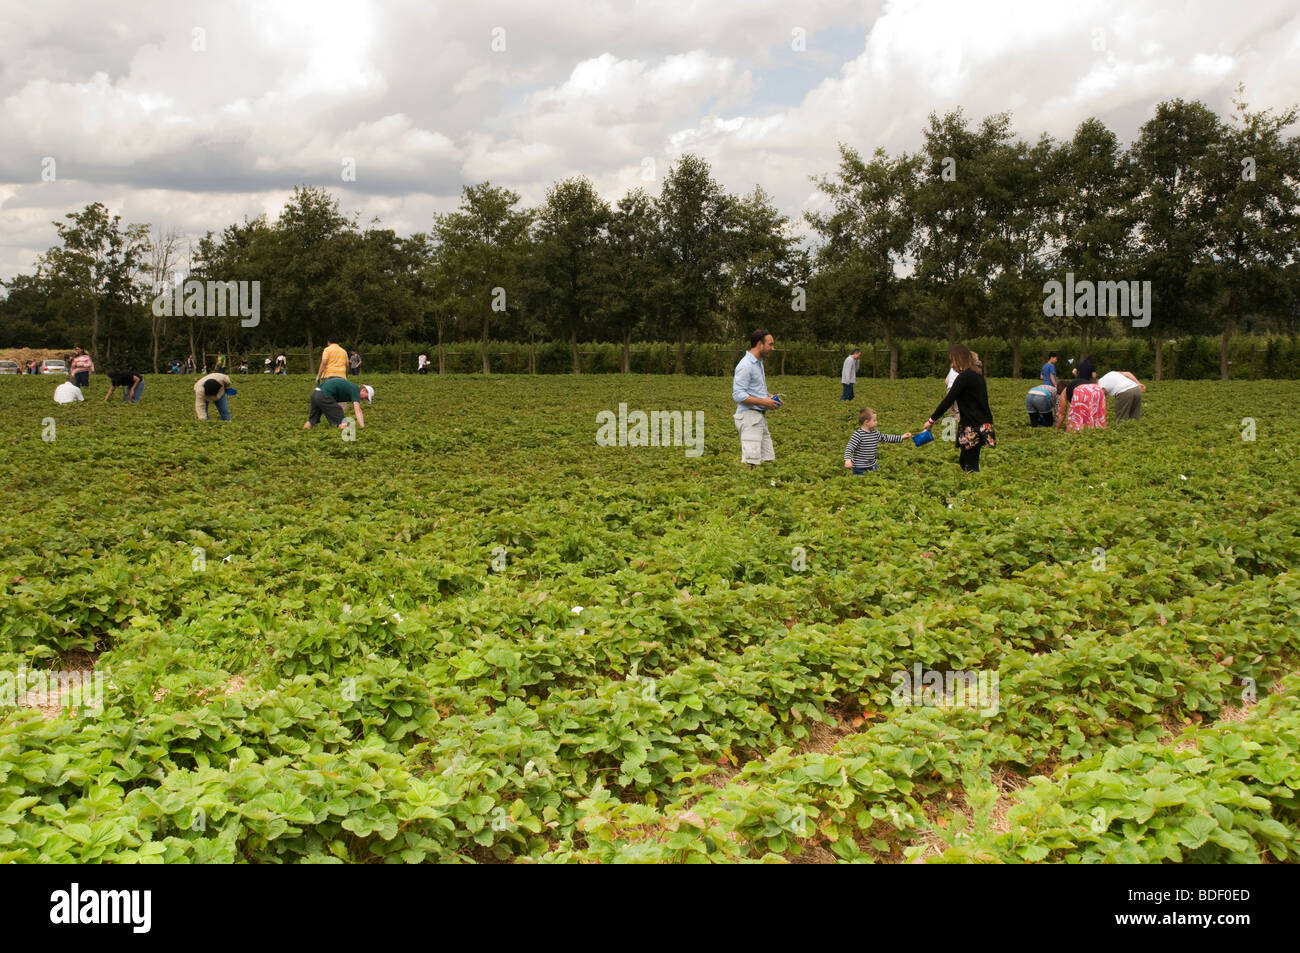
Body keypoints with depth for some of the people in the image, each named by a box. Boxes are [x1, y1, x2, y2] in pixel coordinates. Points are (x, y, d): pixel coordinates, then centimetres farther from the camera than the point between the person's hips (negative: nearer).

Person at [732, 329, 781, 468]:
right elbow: (738, 395, -21)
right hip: (749, 416, -10)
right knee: (751, 463, -14)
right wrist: (764, 402, -19)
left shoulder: (758, 363, 17)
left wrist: (769, 396, 9)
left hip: (760, 417, 10)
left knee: (767, 459, 9)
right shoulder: (745, 365, -15)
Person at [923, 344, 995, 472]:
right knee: (964, 461, 17)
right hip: (983, 424, 9)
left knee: (970, 466, -6)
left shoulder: (964, 377, -14)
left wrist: (932, 419, -8)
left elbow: (948, 400, -14)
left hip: (973, 427, -9)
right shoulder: (978, 375, 13)